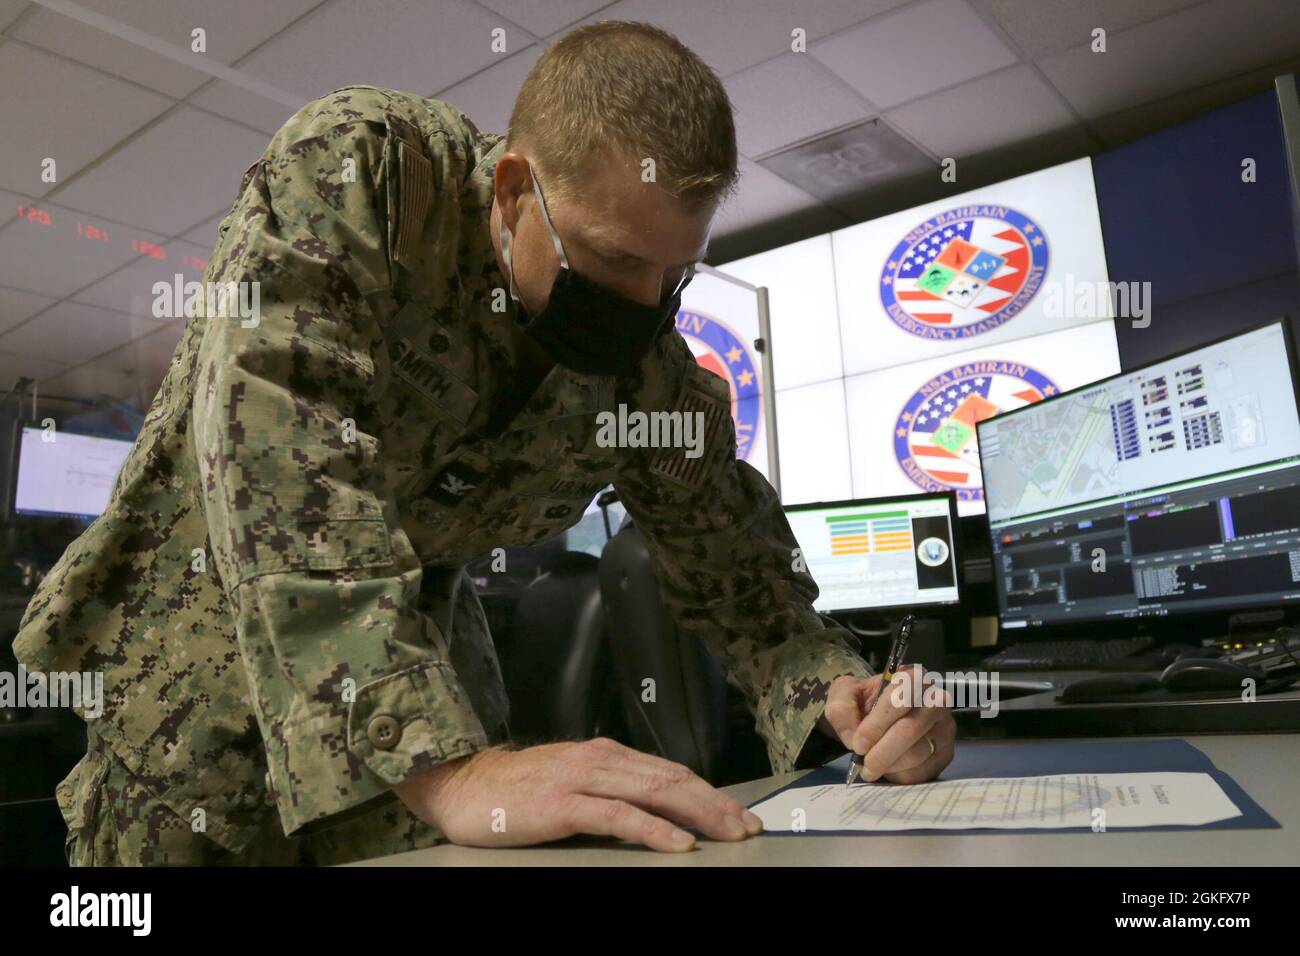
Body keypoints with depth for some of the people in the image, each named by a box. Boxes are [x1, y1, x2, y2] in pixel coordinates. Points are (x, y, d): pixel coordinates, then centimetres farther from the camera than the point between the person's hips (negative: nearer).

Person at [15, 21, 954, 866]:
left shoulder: (651, 368, -11)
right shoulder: (358, 163, -25)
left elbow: (736, 562, -2)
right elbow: (278, 442, -37)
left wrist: (837, 695, -23)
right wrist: (443, 763, -45)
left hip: (422, 646, 3)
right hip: (214, 619, -2)